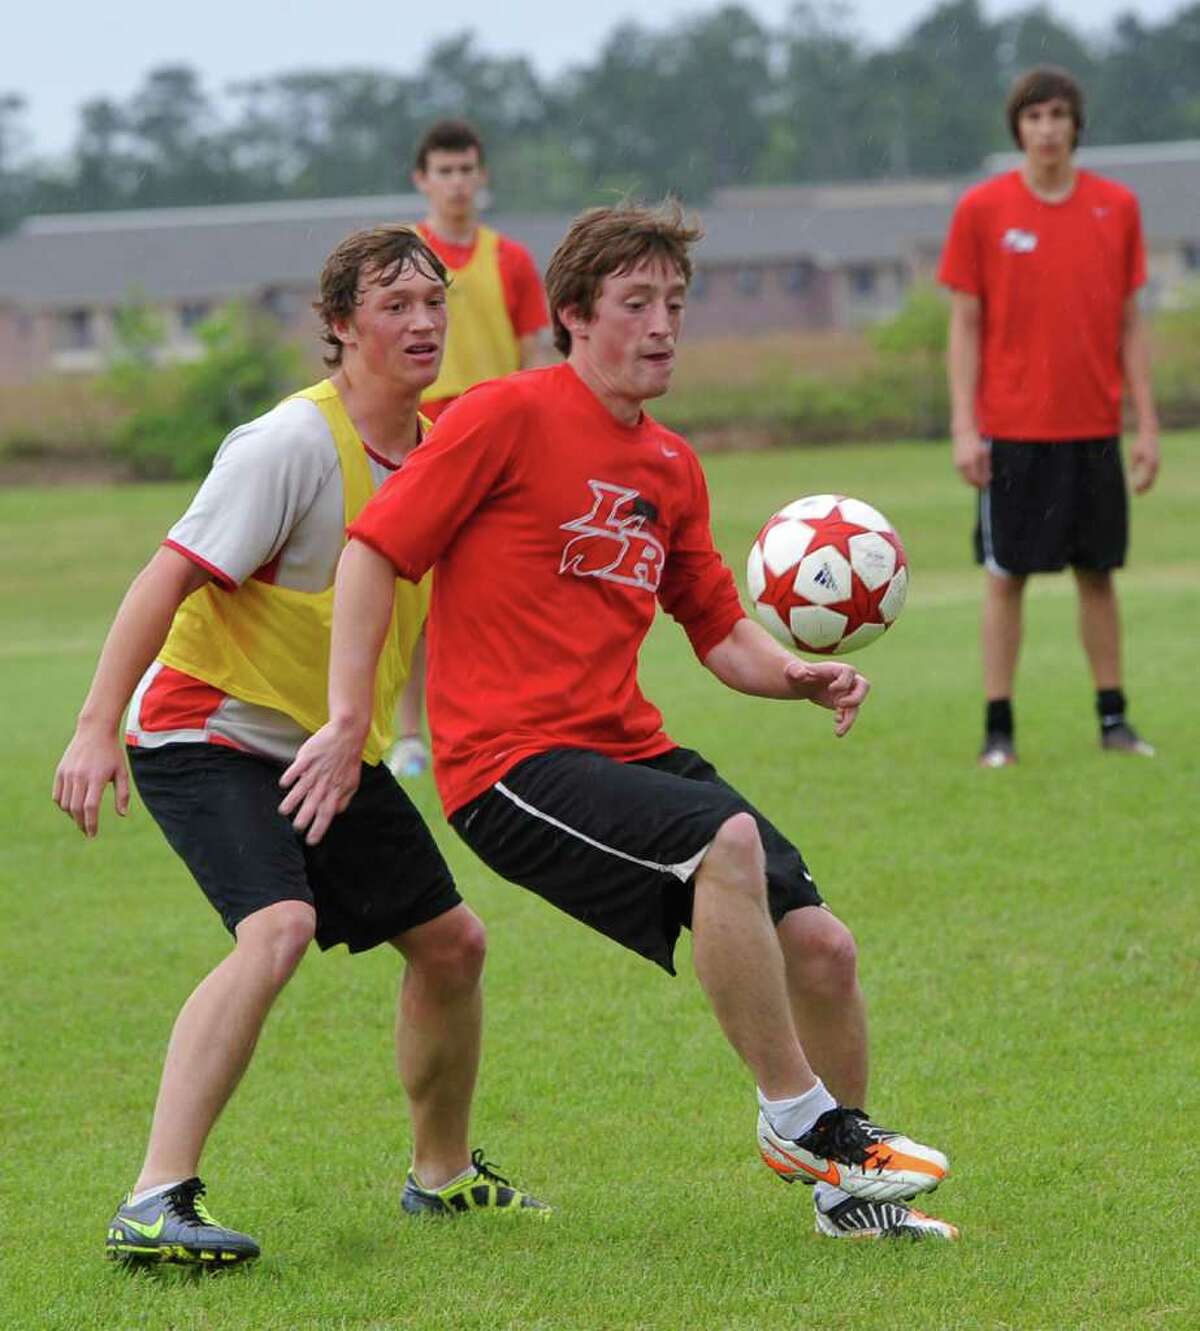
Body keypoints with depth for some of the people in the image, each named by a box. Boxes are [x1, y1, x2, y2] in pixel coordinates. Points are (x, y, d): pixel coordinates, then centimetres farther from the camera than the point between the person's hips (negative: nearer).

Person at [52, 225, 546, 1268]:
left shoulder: (433, 453, 4)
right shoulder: (295, 445, -21)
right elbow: (169, 578, -23)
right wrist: (97, 729, -28)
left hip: (332, 746, 9)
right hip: (207, 731, -9)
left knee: (450, 941, 12)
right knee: (278, 928, -29)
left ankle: (444, 1174, 34)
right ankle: (156, 1204, -31)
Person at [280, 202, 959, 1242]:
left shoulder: (672, 466, 16)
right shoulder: (508, 416, -6)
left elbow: (719, 626, 25)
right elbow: (373, 552, -8)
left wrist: (799, 678, 4)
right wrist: (347, 725, -14)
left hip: (630, 751, 8)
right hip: (511, 764, -8)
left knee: (820, 945, -2)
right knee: (727, 841, -31)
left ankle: (850, 1185, 19)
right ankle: (796, 1117, -16)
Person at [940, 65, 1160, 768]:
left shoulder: (1117, 207, 4)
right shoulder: (982, 209, -2)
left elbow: (1130, 324, 8)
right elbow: (965, 325, 0)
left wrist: (1147, 425, 4)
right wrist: (964, 428, -6)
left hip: (1094, 428, 2)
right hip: (1012, 431, -2)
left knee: (1099, 571, 7)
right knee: (1006, 575, 0)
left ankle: (1114, 717, 15)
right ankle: (999, 728, 4)